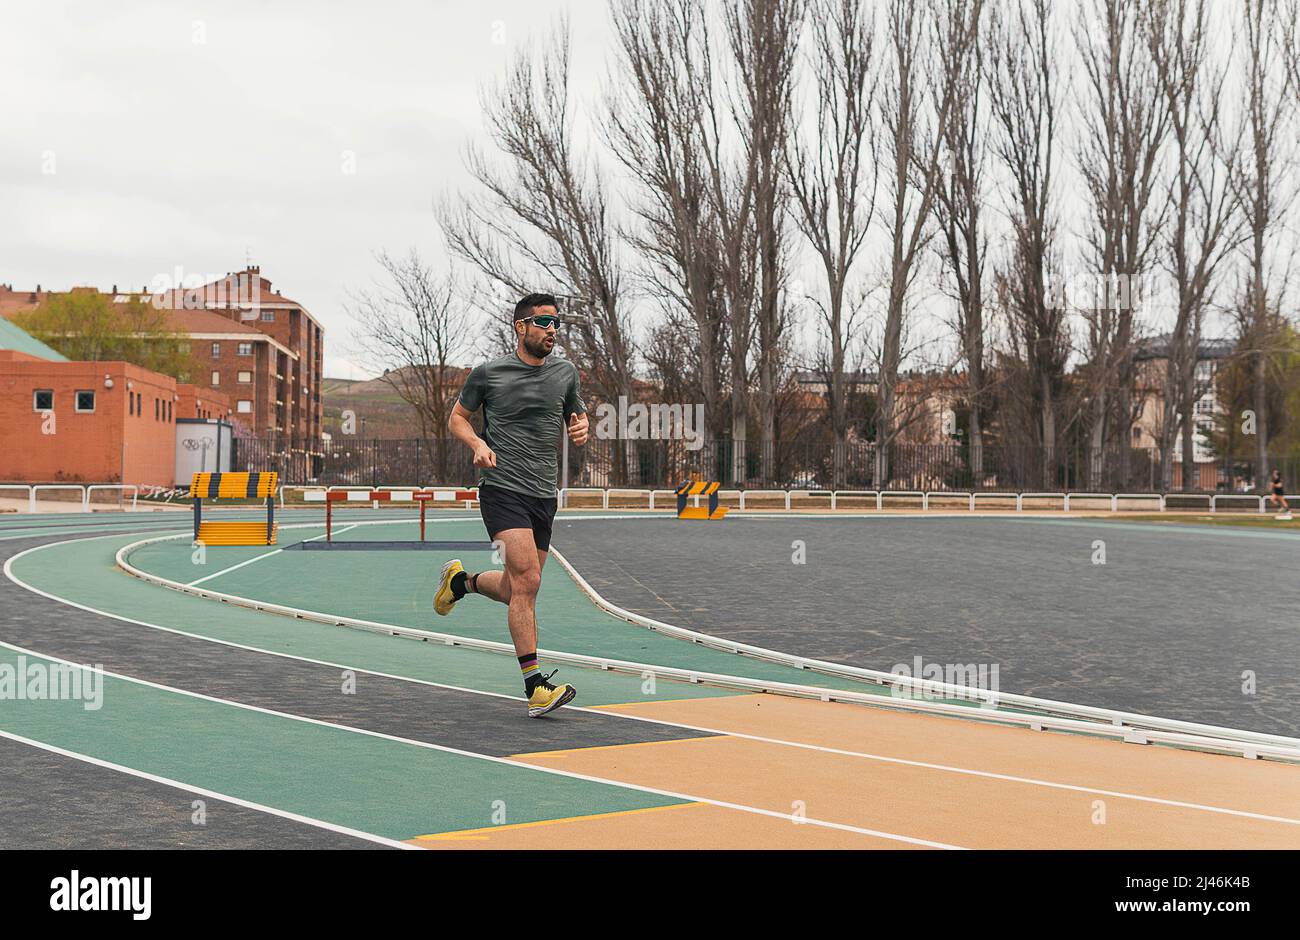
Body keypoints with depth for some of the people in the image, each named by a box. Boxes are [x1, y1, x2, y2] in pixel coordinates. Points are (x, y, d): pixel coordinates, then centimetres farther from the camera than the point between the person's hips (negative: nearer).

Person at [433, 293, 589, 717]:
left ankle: (461, 580, 44)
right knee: (527, 580, -19)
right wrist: (478, 444, -10)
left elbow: (577, 417, 23)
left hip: (544, 494, 5)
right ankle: (536, 687, -18)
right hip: (502, 487, -5)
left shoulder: (565, 372, 10)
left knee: (515, 592, 11)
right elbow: (457, 417, 10)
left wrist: (581, 429, -1)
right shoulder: (489, 373, -1)